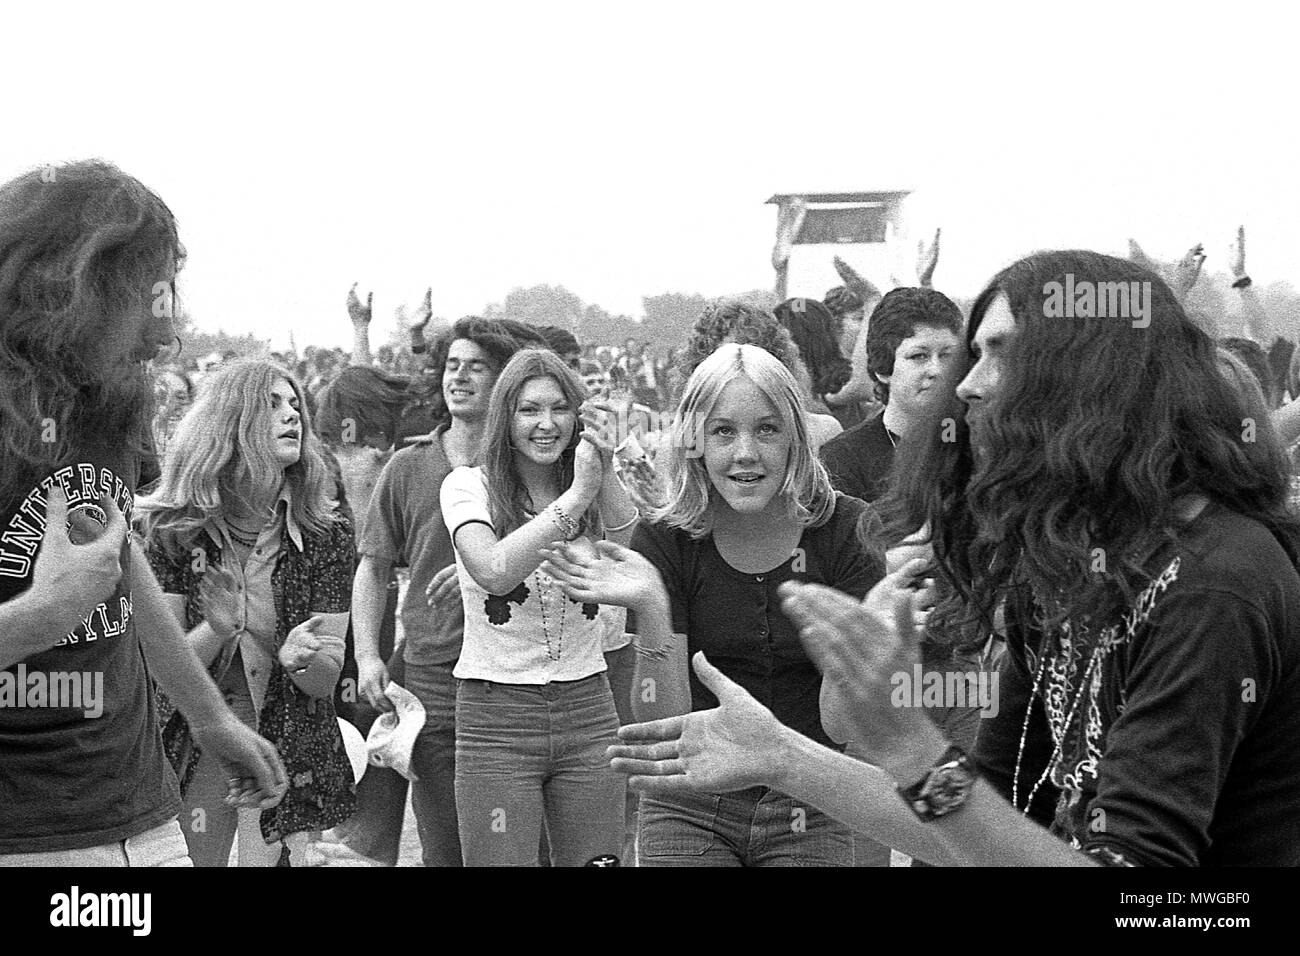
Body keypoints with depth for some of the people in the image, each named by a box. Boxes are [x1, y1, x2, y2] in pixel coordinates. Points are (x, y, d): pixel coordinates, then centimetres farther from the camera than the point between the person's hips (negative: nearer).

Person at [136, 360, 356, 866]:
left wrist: (299, 656, -28)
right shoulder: (171, 528, -7)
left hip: (289, 746, 0)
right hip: (188, 745, 0)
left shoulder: (325, 533, -6)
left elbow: (325, 680, -6)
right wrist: (216, 629, -27)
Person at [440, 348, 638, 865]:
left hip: (588, 711, 3)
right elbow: (494, 571, -24)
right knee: (501, 861, -3)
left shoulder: (597, 492, 6)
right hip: (496, 716, -3)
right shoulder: (469, 487, -4)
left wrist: (605, 475, -26)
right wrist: (578, 495, -26)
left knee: (596, 861, 4)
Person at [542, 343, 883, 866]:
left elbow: (839, 725, -13)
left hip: (808, 811, 0)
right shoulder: (663, 542, -10)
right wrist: (650, 612, -30)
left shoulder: (845, 531, -11)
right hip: (690, 814, 0)